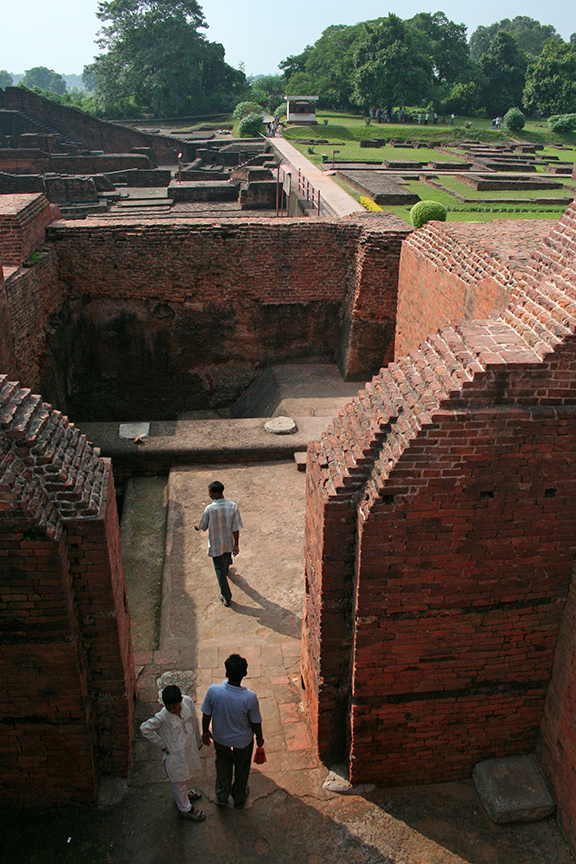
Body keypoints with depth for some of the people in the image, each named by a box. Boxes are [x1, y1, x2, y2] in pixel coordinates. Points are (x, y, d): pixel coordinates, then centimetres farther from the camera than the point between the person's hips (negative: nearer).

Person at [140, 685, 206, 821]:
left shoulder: (188, 702, -20)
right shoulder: (162, 717, -33)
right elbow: (144, 728, -23)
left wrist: (198, 740, 12)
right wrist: (162, 745, -16)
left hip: (190, 747, 5)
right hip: (175, 753, -5)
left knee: (183, 775, 31)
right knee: (178, 781, 19)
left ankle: (183, 795, 59)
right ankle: (185, 809, 42)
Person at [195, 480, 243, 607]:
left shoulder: (210, 509, -27)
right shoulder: (233, 506, -19)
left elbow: (202, 526, -10)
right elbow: (236, 528, -13)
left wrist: (196, 527, 14)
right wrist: (236, 545, -3)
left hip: (216, 544, -4)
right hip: (229, 542, 4)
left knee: (220, 570, 11)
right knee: (226, 561, 34)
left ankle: (226, 597, 17)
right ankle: (226, 571, 66)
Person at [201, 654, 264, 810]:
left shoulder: (213, 691, -31)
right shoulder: (250, 697, -34)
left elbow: (206, 715, -14)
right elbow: (255, 723, -17)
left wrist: (205, 731, 7)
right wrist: (259, 738, 4)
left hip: (220, 737, 1)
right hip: (243, 740, -1)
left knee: (223, 762, 33)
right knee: (241, 768, 28)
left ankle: (222, 796, 49)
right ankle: (239, 799, 52)